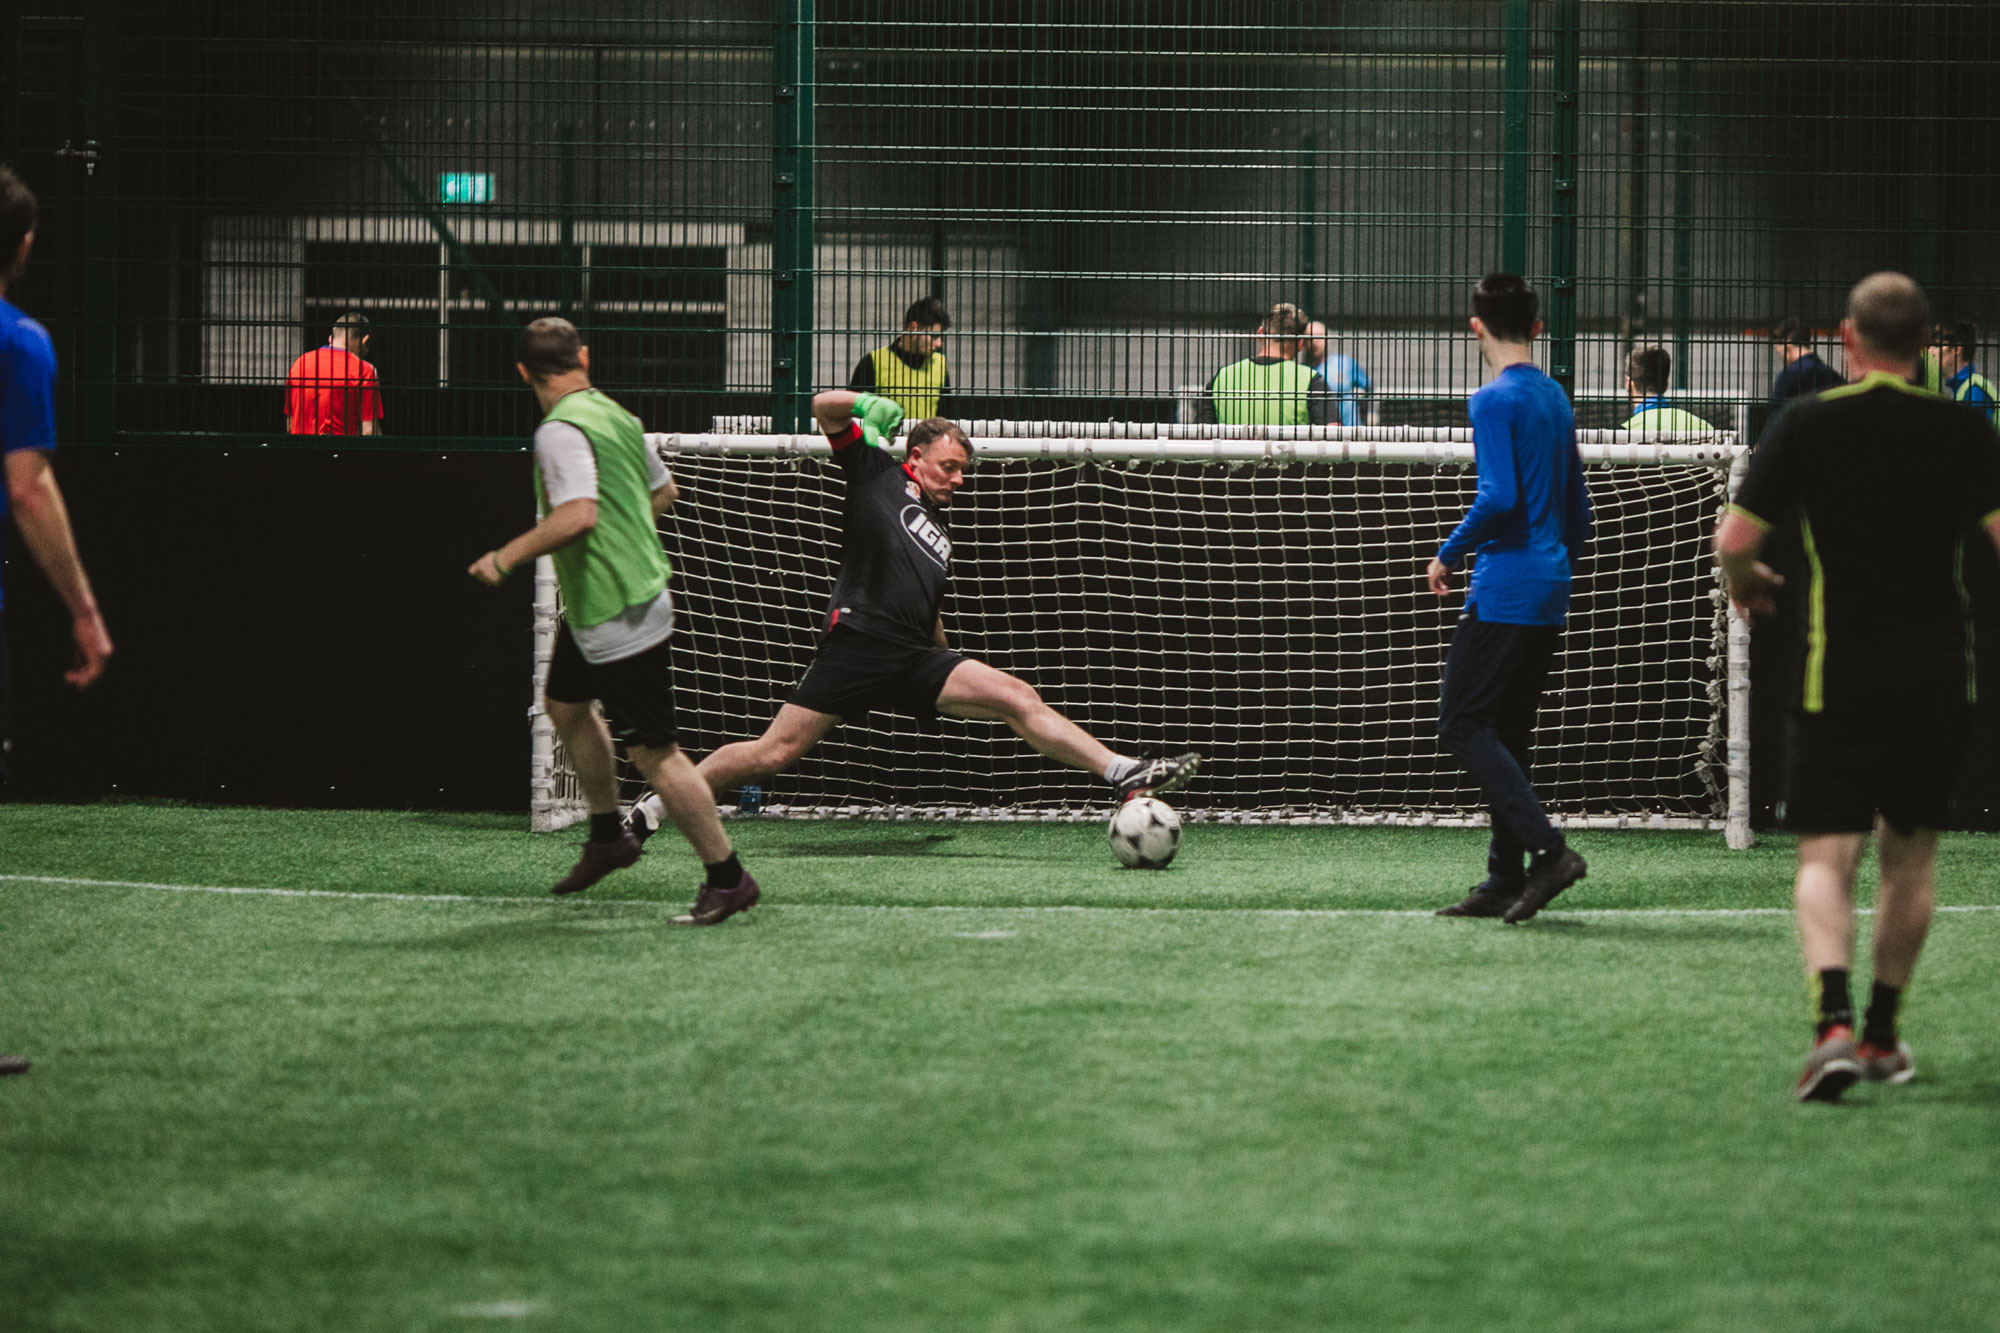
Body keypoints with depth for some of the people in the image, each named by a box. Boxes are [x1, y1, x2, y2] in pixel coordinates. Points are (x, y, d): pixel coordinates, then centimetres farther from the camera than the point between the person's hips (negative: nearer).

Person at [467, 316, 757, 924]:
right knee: (565, 706, 26)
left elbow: (579, 514, -32)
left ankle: (728, 877, -1)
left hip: (619, 617, -10)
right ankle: (608, 836, 37)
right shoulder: (615, 414, 7)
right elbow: (663, 489, 19)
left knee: (653, 751, -6)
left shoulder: (560, 431, -20)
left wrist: (506, 557, -22)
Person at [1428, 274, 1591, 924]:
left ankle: (1548, 848, -17)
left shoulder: (1496, 400, -11)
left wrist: (1450, 553, -9)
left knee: (1463, 723, -7)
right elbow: (1578, 507, 20)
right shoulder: (1556, 399, 15)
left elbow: (1500, 497, -21)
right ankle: (1505, 881, 10)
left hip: (1505, 586, -9)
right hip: (1550, 591, 9)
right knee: (1506, 734, 11)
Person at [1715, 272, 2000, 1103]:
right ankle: (1882, 1036, 23)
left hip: (1841, 675, -2)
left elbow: (1735, 541, -6)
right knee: (1909, 859, 15)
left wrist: (1745, 583, 16)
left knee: (1826, 857, -5)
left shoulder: (1808, 424, -5)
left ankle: (1833, 1025, -26)